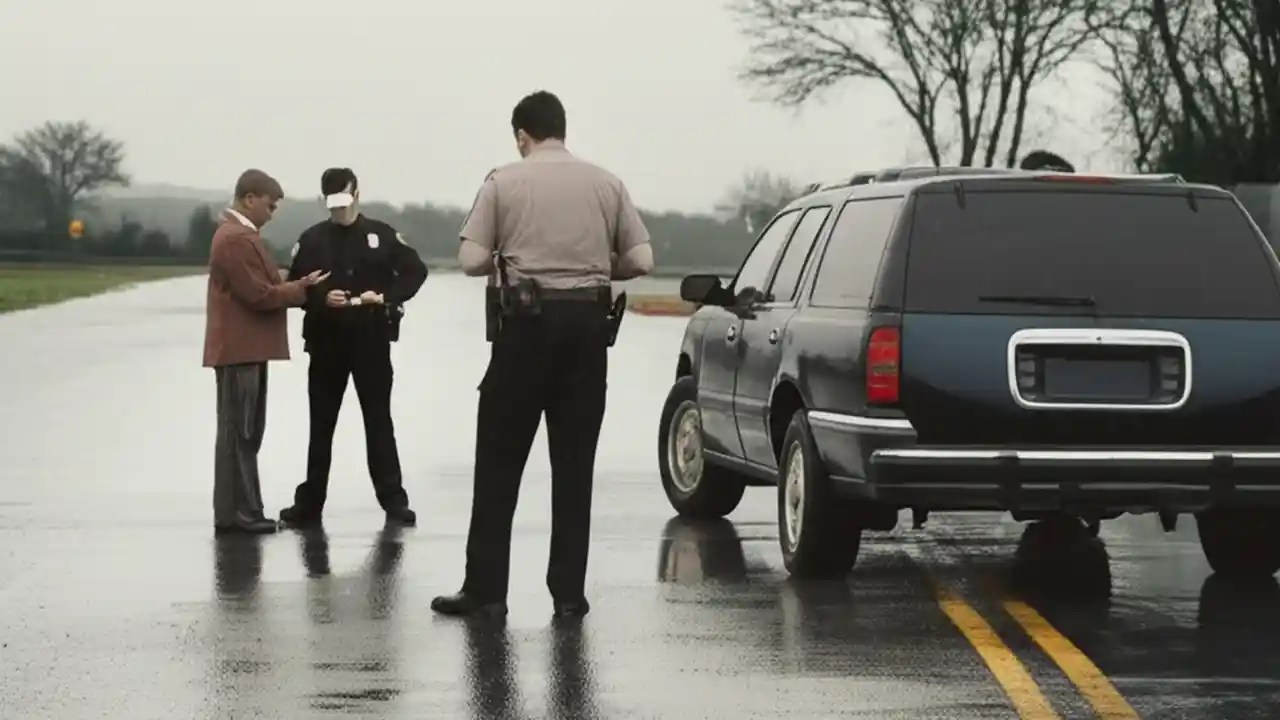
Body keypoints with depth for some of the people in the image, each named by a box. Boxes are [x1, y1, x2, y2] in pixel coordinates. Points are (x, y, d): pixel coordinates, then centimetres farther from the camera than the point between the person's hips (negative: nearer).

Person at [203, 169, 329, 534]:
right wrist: (303, 288, -10)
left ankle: (236, 510, 15)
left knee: (242, 433, 12)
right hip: (240, 349, -11)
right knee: (240, 433, -7)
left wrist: (299, 287, 5)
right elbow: (259, 295, -20)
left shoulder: (238, 234, 19)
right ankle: (238, 513, -5)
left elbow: (260, 288, 19)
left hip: (244, 348, 11)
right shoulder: (236, 239, -16)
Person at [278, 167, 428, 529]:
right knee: (321, 423, 8)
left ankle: (393, 500, 6)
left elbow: (416, 270, 2)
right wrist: (321, 298, -17)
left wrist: (386, 297, -12)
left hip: (372, 340, -1)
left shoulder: (382, 235, 1)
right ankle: (310, 502, 14)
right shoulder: (312, 239, 2)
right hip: (326, 342, 1)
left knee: (379, 420, 2)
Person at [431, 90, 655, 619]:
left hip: (528, 322, -2)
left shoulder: (504, 182, -2)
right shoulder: (606, 184, 6)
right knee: (574, 465, 7)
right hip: (588, 323, 3)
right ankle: (569, 591, 7)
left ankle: (485, 589, 2)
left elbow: (471, 259, -6)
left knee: (499, 461, 4)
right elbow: (641, 261, 3)